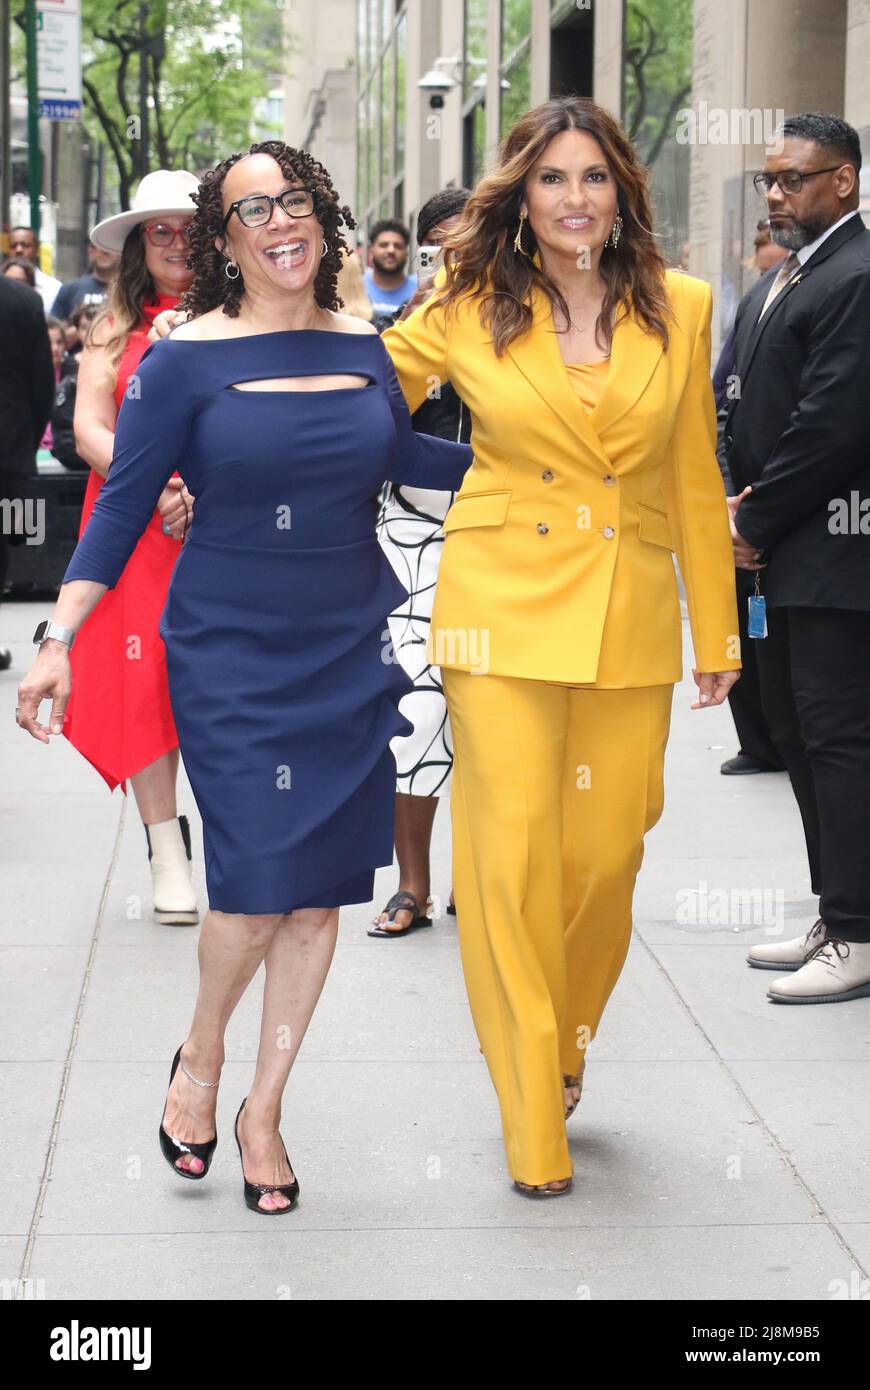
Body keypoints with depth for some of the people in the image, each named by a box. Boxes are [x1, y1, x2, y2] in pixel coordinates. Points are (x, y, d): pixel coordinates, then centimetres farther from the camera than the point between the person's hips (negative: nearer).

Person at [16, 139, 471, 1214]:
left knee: (321, 890, 5)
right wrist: (58, 641, -9)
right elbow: (124, 503, -4)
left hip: (349, 650, 4)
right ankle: (200, 1058, 19)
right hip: (231, 654, -4)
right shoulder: (186, 359, -6)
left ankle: (264, 1107, 22)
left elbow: (402, 458, 21)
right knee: (260, 883, -12)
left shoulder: (363, 348, 5)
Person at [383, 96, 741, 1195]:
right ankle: (534, 1124, 6)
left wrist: (718, 631, 14)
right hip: (505, 605, -2)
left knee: (605, 852, 3)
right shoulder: (467, 313, 2)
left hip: (630, 618, 2)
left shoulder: (679, 310, 6)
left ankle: (562, 1049, 31)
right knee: (512, 851, -4)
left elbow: (694, 483, 12)